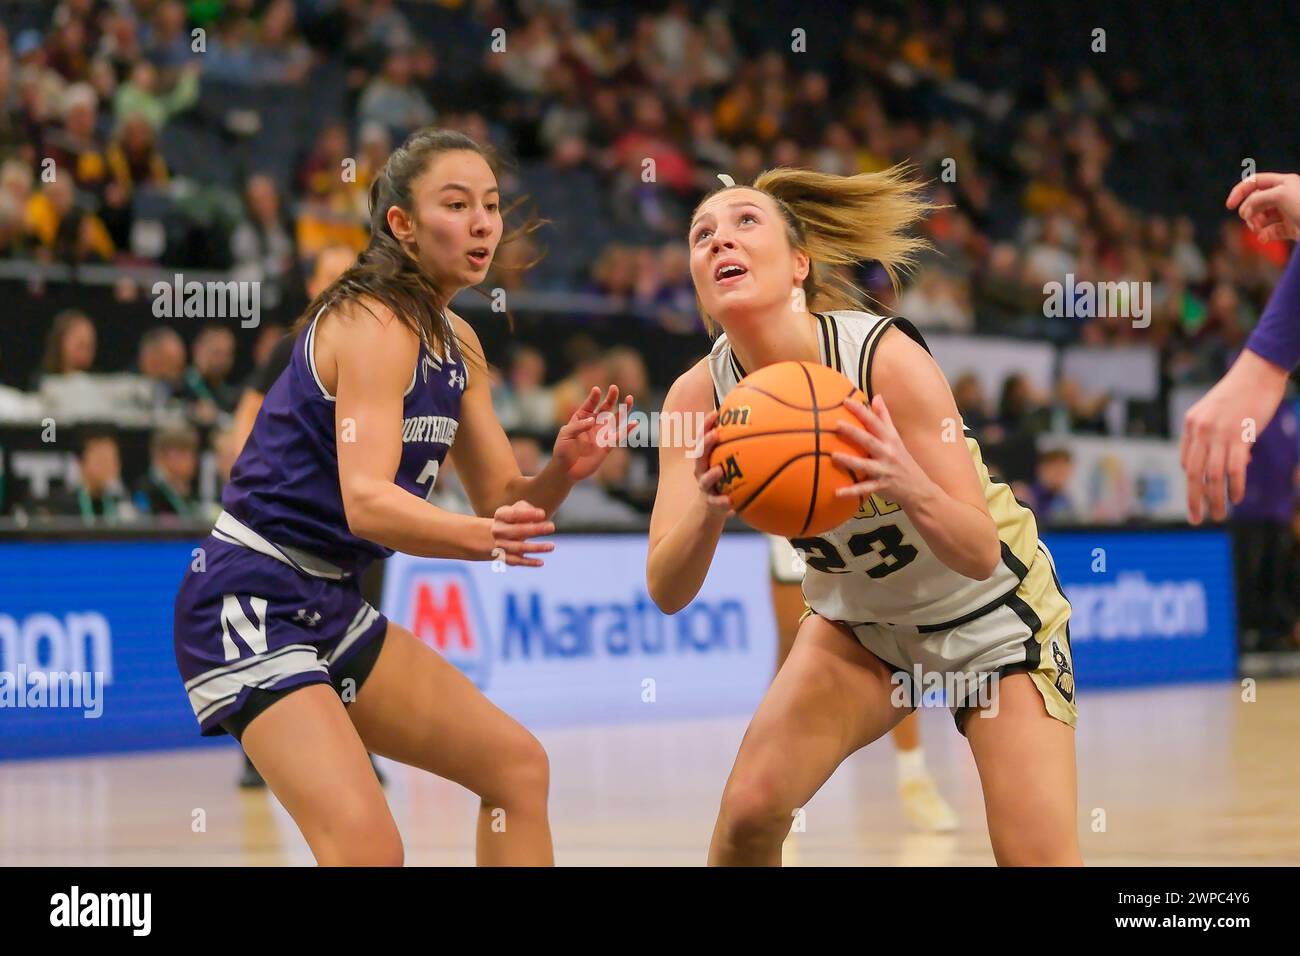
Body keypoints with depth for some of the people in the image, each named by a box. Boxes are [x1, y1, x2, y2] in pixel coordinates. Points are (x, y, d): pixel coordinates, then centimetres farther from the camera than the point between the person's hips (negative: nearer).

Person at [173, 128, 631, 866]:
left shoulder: (456, 342, 11)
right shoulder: (372, 323, -16)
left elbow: (502, 499, 12)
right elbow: (366, 502, -29)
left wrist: (562, 472, -10)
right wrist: (482, 538, -46)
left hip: (333, 609, 10)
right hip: (252, 603, -10)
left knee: (517, 766, 15)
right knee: (368, 847, -26)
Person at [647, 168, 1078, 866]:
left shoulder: (887, 358, -30)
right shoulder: (699, 396, -18)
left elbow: (981, 554, -28)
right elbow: (666, 592, -21)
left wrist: (911, 487, -49)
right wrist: (707, 510, -42)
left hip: (989, 613, -3)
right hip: (857, 618, 3)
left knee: (1037, 857, -15)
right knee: (749, 808, -14)